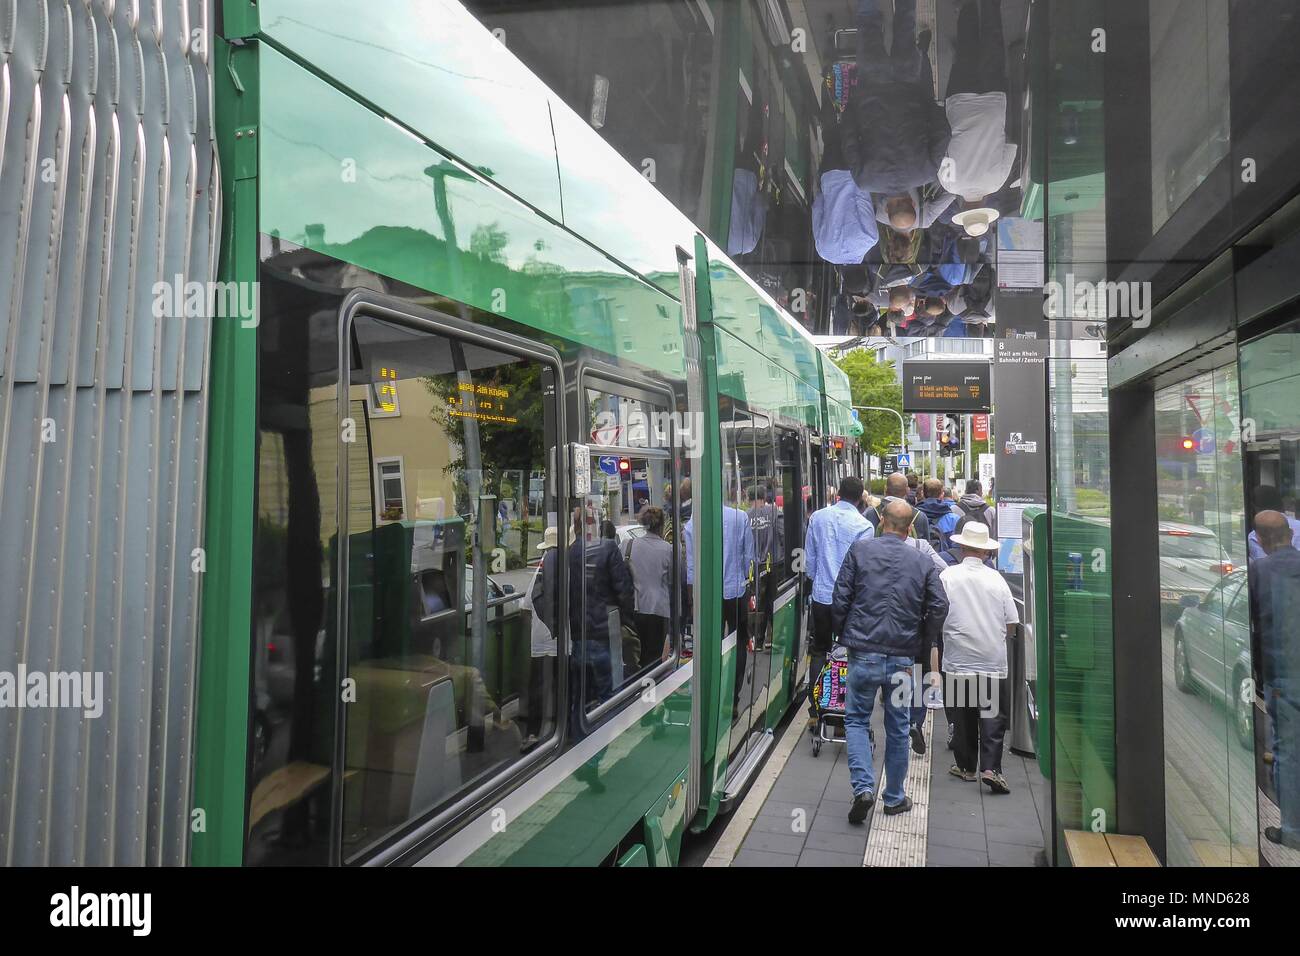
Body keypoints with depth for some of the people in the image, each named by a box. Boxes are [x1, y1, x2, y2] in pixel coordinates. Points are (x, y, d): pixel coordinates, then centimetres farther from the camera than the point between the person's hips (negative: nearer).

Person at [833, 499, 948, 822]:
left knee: (856, 719, 13)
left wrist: (843, 634, 10)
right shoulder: (923, 562, 1)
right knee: (898, 728, 14)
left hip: (863, 654, -1)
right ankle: (894, 798, 25)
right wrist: (923, 644, 9)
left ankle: (863, 787, -3)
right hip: (902, 658, 2)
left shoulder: (860, 549, -3)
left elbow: (840, 598, -5)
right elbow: (939, 606, -4)